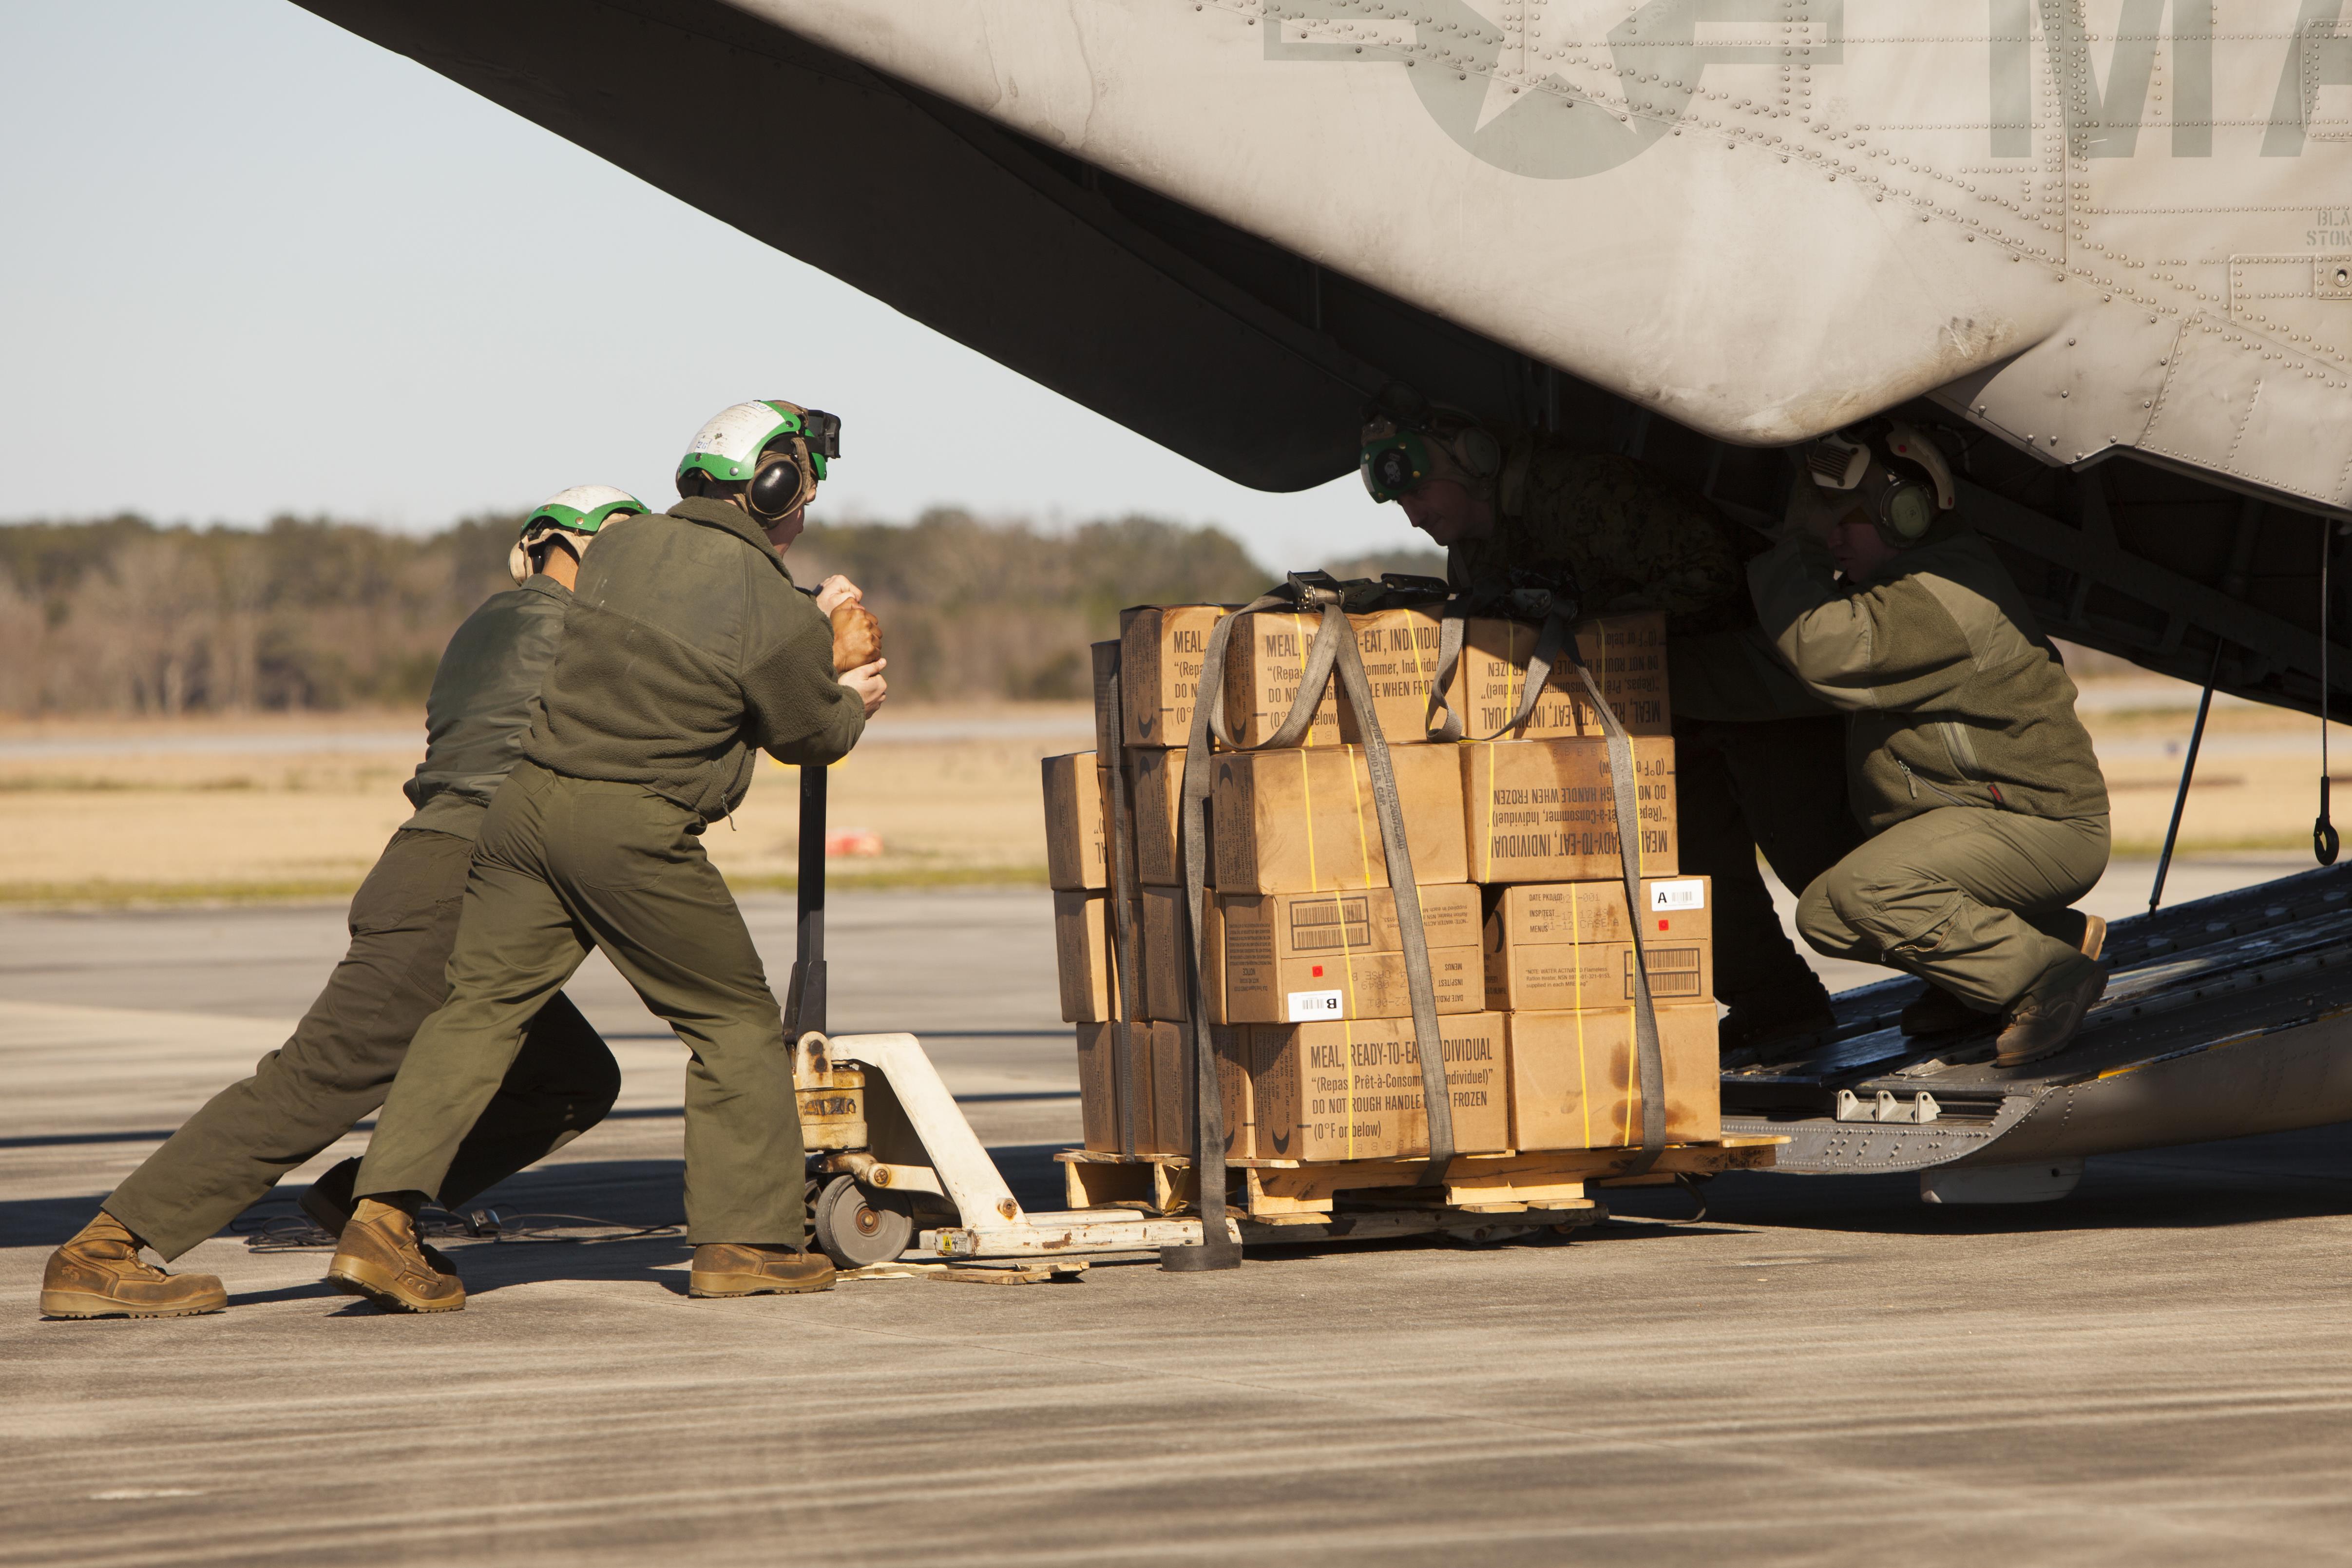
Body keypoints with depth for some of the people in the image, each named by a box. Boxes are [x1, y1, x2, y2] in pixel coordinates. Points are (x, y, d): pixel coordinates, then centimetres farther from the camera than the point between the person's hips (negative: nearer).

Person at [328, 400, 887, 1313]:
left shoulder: (626, 547, 9)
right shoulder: (771, 613, -9)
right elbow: (808, 735, 7)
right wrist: (852, 704, 30)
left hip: (528, 795, 6)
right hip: (635, 832, -6)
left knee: (479, 1006, 6)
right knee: (734, 1018, 11)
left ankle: (381, 1219, -6)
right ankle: (746, 1241, 12)